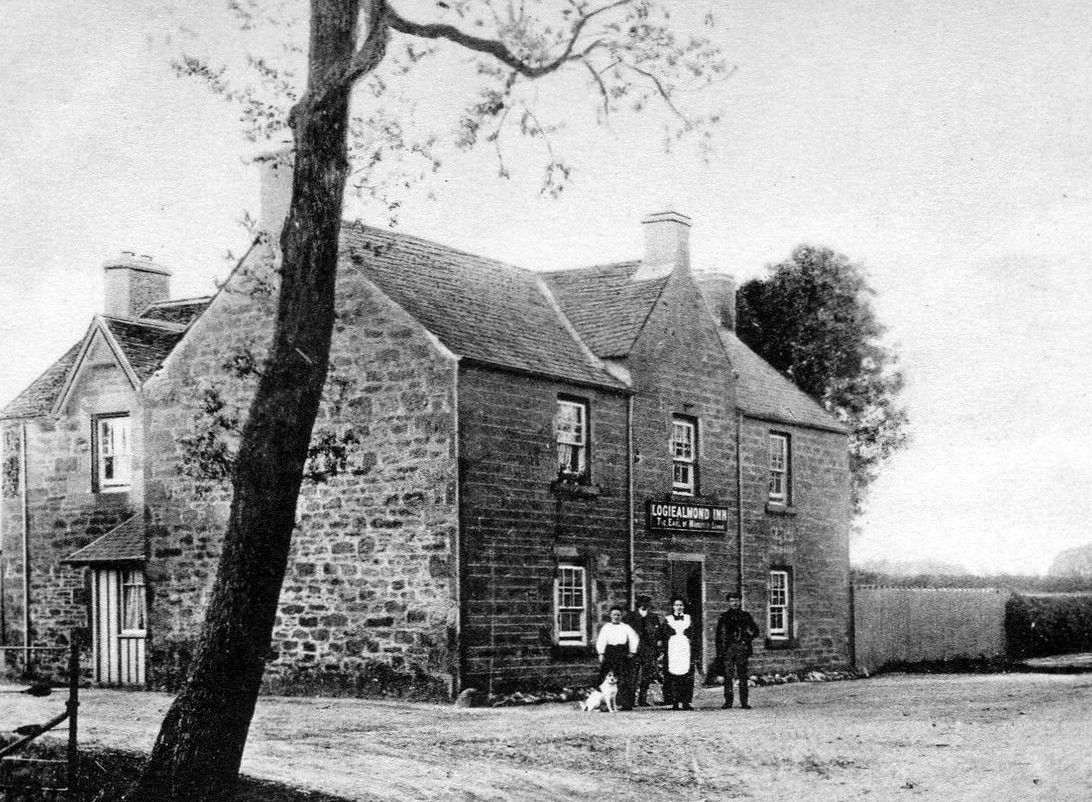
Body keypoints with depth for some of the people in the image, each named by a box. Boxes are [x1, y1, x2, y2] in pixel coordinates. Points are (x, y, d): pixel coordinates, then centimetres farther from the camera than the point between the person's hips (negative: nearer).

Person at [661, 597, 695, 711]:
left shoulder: (689, 619, 13)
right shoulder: (667, 620, 11)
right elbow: (664, 637, 8)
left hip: (686, 652, 1)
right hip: (672, 653, -1)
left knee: (687, 677, -7)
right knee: (672, 677, -8)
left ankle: (686, 702, -5)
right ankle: (674, 702, -5)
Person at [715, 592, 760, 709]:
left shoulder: (745, 616, 13)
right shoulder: (724, 617, 11)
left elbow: (755, 631, 16)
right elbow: (719, 636, 9)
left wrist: (749, 634, -7)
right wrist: (719, 653, 2)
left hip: (742, 649, 0)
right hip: (727, 649, 0)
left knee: (743, 675, -2)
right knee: (728, 675, -4)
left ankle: (744, 702, 1)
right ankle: (728, 701, 2)